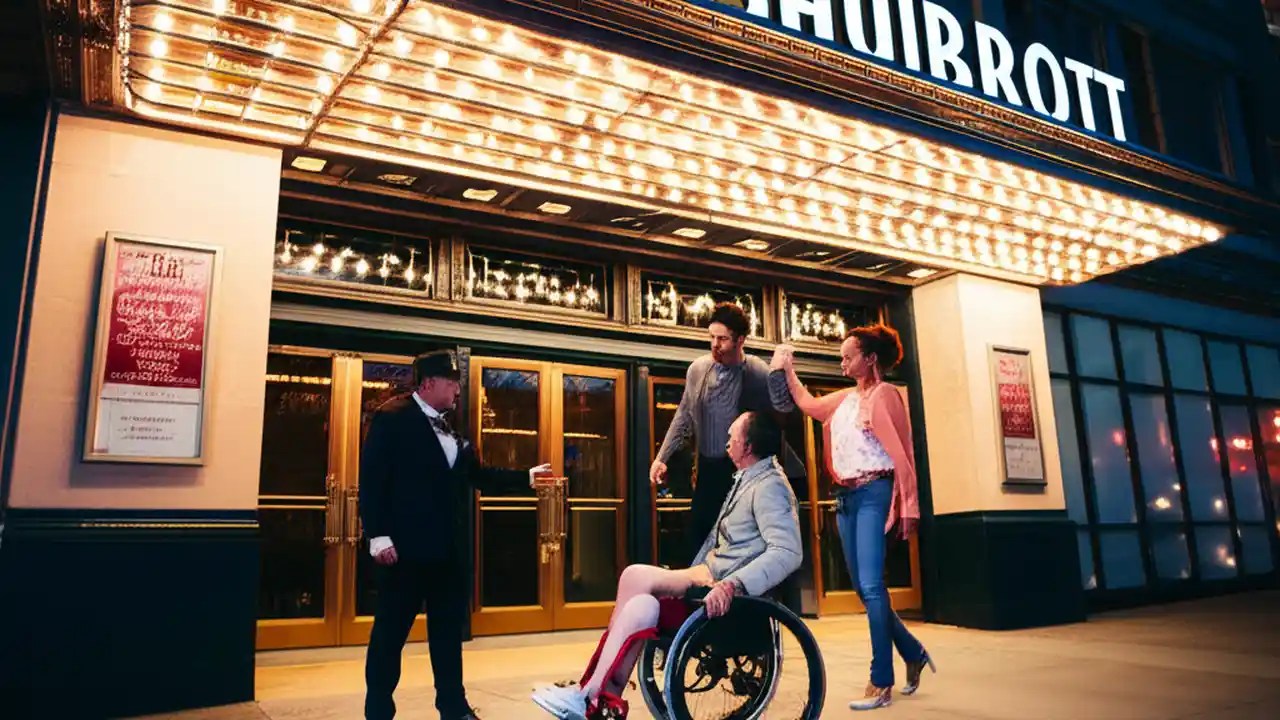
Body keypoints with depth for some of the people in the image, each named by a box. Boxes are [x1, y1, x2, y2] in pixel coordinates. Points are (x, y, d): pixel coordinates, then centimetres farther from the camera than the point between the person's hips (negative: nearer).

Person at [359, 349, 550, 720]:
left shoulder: (450, 429, 14)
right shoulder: (392, 418, -7)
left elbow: (478, 474, 17)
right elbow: (372, 478, -13)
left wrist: (527, 476, 11)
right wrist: (378, 535, -19)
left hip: (447, 547, 7)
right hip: (407, 546, -7)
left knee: (449, 629, 13)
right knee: (391, 631, 3)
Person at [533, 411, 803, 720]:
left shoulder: (769, 486, -13)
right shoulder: (746, 479, 18)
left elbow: (787, 553, -26)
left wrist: (731, 585, -34)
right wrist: (688, 577, 14)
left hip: (735, 594, -8)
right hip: (712, 578, 8)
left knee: (636, 577, -17)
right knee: (641, 607, -13)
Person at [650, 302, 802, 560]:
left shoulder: (759, 372, -11)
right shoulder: (697, 369, 1)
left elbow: (785, 405, -27)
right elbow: (684, 416, 10)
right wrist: (661, 457, 6)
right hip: (708, 468, 4)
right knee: (698, 536, 7)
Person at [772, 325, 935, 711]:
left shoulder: (884, 394, -6)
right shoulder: (845, 398, 16)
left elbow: (901, 451, -10)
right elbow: (809, 405, 31)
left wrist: (908, 506, -13)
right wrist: (787, 369, 28)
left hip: (873, 494, -8)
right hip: (846, 497, 8)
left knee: (871, 586, -11)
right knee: (864, 588, 10)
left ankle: (881, 682, -4)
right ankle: (913, 653, 26)